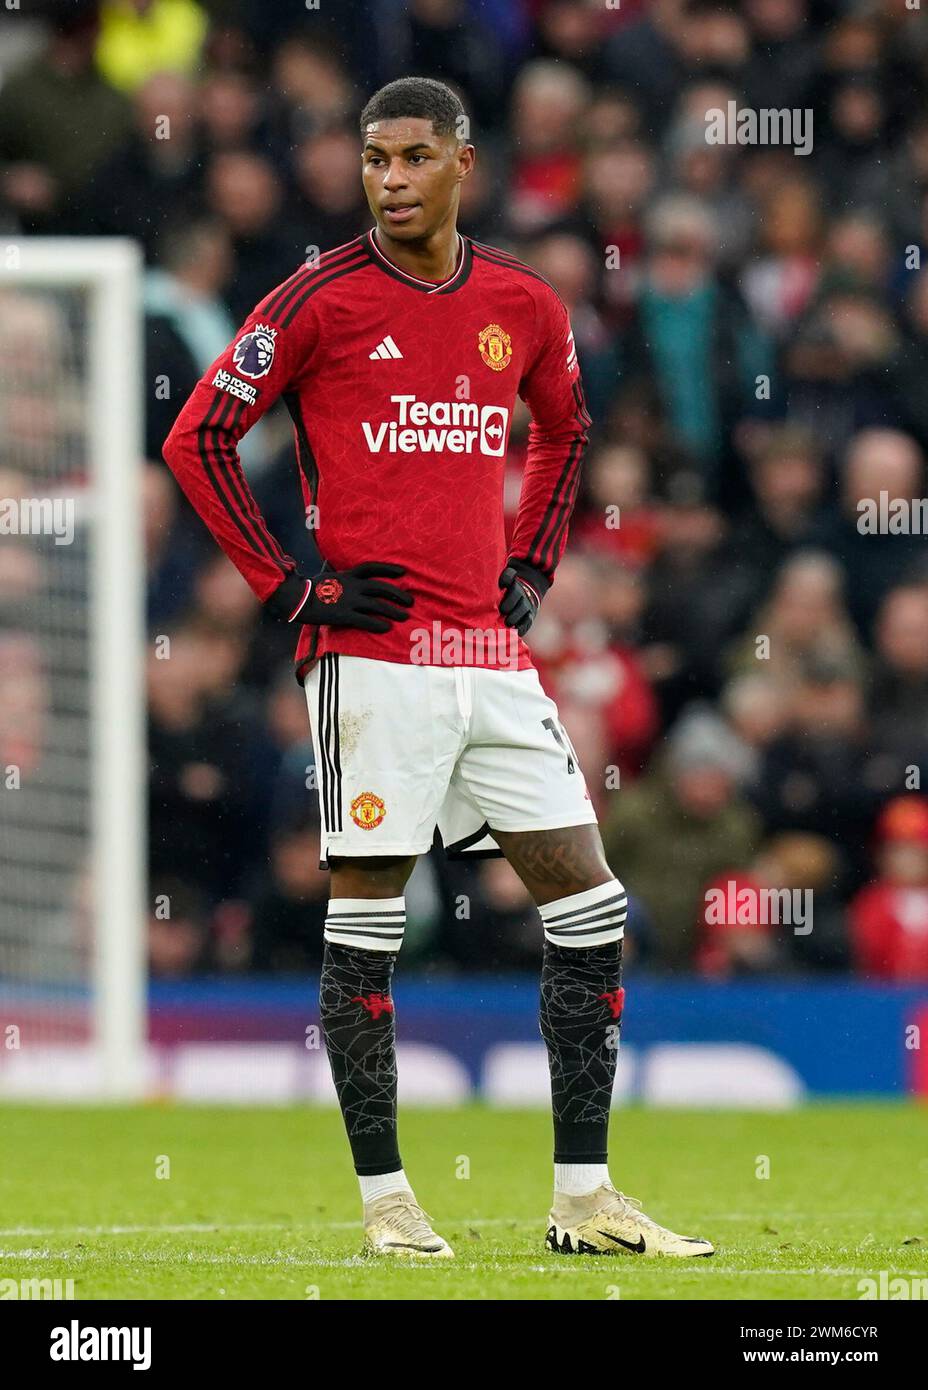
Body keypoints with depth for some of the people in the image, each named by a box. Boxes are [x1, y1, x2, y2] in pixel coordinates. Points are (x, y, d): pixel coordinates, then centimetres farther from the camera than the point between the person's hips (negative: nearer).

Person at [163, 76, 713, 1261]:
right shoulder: (322, 301, -4)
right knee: (365, 920, -3)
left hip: (490, 654, 5)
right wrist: (288, 590, -5)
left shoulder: (522, 306, 9)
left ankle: (582, 1197, 8)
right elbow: (197, 439, -1)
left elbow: (564, 431, 28)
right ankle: (384, 1198, 6)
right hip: (373, 656, -5)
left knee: (590, 906, 2)